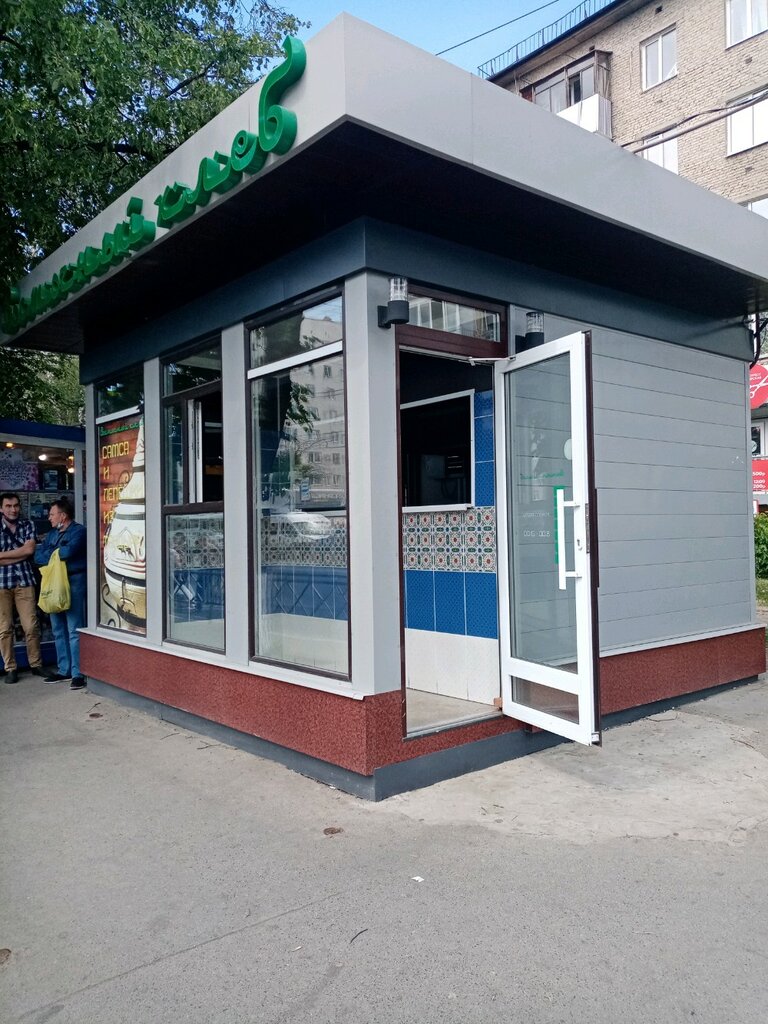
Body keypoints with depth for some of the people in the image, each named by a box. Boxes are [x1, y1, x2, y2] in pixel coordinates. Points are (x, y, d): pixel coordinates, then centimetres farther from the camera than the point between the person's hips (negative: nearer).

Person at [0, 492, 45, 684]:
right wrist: (20, 554, -10)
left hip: (24, 581, 1)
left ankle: (36, 664, 13)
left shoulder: (27, 525, 6)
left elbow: (30, 549, -8)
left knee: (31, 626, 1)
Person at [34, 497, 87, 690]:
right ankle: (63, 670, 20)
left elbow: (67, 552, -21)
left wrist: (49, 553, -1)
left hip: (74, 583, -8)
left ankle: (78, 673, -6)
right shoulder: (51, 534, 18)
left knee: (74, 631, -8)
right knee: (58, 631, 11)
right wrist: (57, 555, -11)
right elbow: (38, 556, 7)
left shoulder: (78, 531, -5)